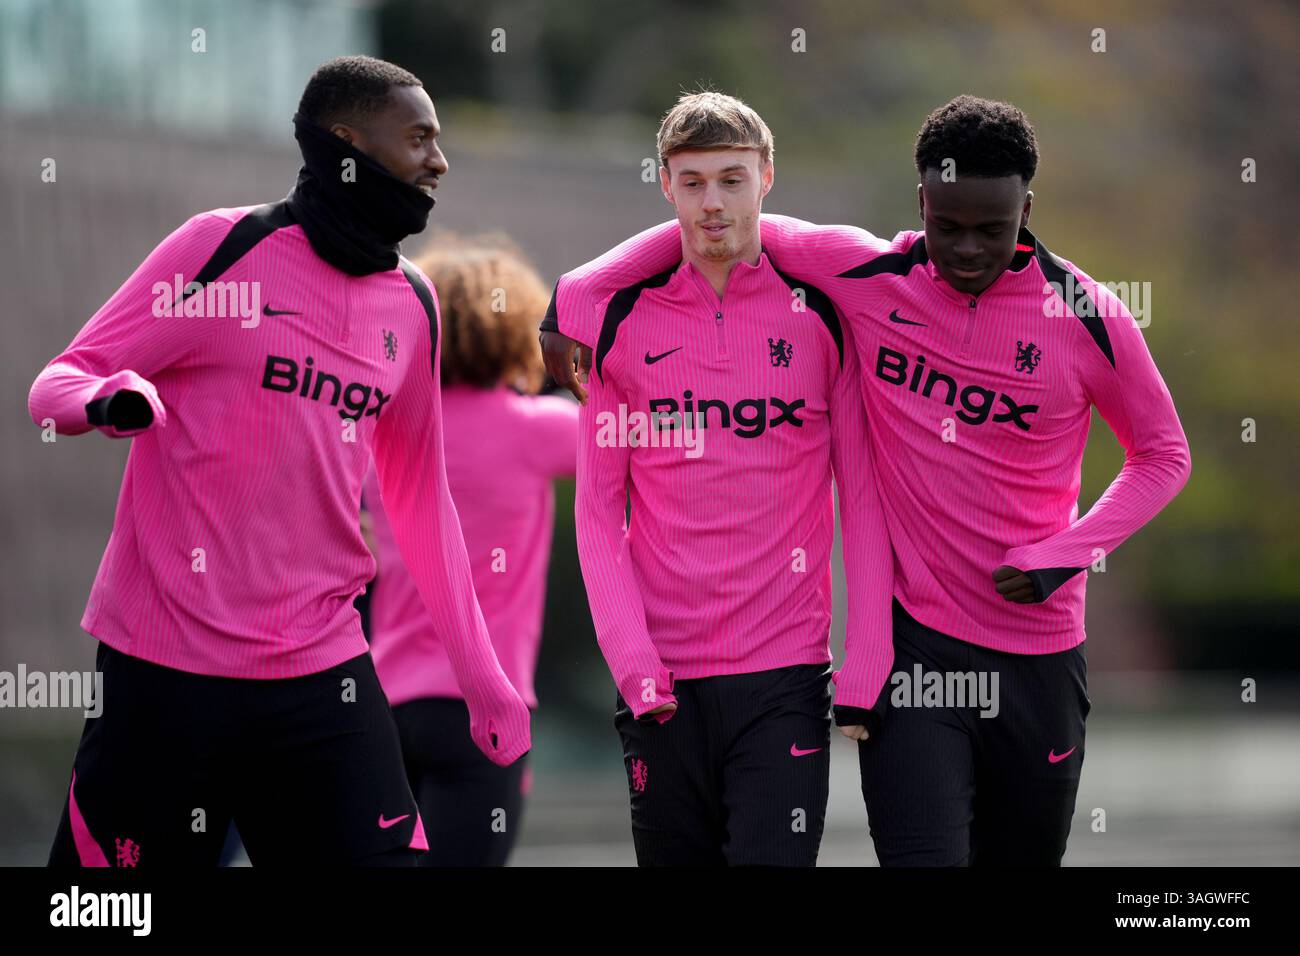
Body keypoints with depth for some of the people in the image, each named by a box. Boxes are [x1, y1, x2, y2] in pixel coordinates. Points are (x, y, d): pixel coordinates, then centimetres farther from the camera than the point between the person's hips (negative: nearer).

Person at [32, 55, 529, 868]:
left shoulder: (412, 304, 11)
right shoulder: (225, 245, -5)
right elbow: (59, 381, -3)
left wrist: (482, 676, 17)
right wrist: (108, 400, -27)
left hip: (323, 678, 4)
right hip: (165, 674, -4)